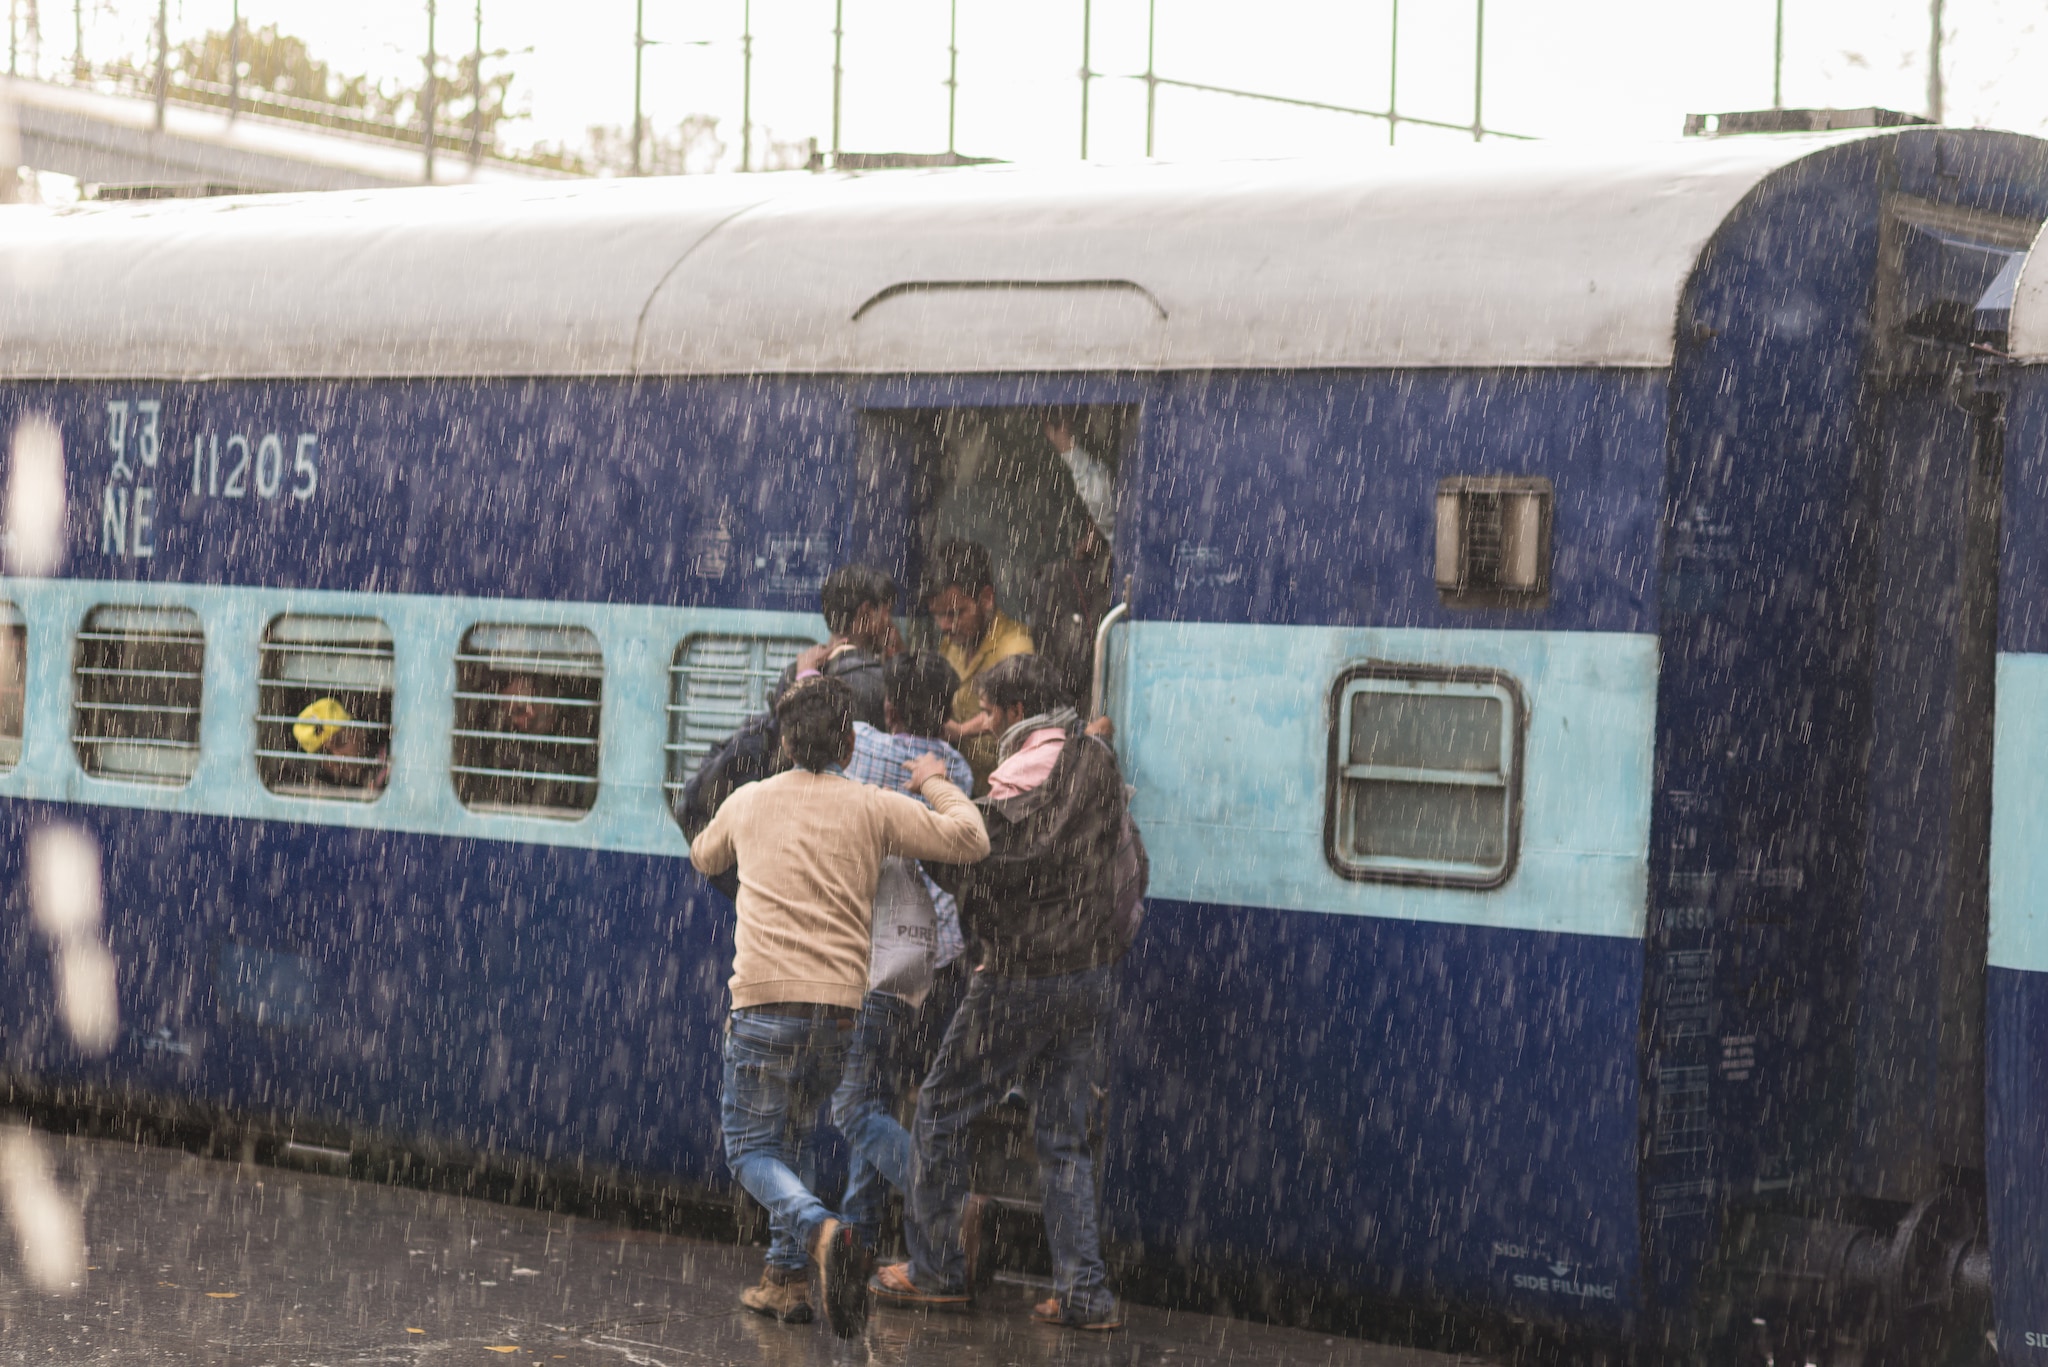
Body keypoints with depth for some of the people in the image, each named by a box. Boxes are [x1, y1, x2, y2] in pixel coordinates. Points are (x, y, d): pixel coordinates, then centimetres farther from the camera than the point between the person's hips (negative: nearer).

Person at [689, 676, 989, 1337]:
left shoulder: (750, 801, 10)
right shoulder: (873, 807, 5)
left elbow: (704, 857, 30)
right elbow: (969, 839, 3)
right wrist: (936, 784, 20)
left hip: (767, 1000, -2)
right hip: (839, 1005, 2)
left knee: (751, 1148, 2)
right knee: (793, 1139, 20)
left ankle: (820, 1232, -26)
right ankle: (785, 1277, 17)